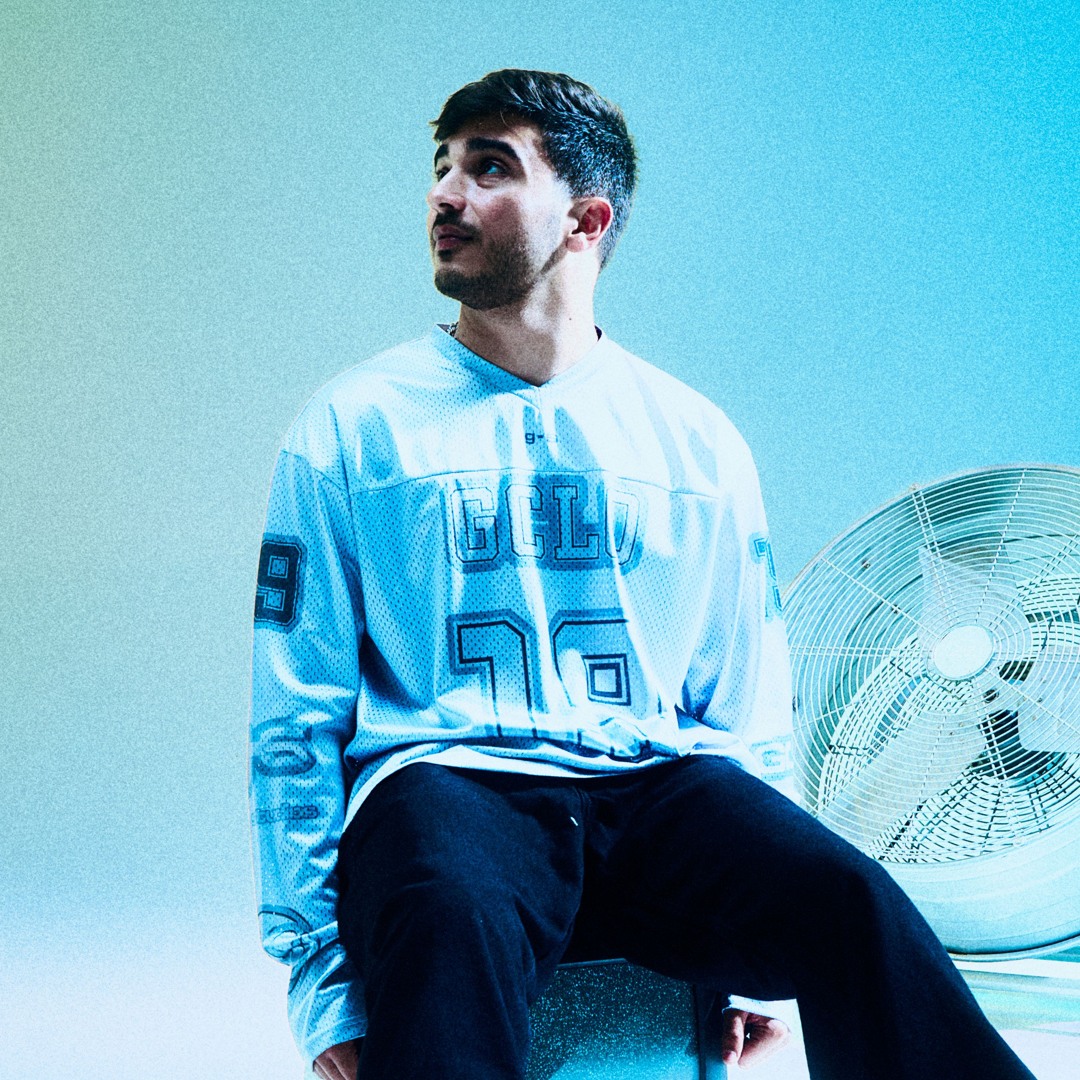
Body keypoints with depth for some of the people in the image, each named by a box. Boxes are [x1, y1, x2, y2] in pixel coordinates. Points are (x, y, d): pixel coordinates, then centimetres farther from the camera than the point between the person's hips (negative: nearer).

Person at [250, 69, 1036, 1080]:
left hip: (660, 785, 3)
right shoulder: (348, 429, 9)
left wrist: (765, 962, 7)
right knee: (451, 920, -39)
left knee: (854, 906, -28)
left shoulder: (699, 441, 16)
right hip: (444, 780, -2)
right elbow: (295, 720, 7)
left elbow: (747, 710, 19)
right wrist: (316, 975, -2)